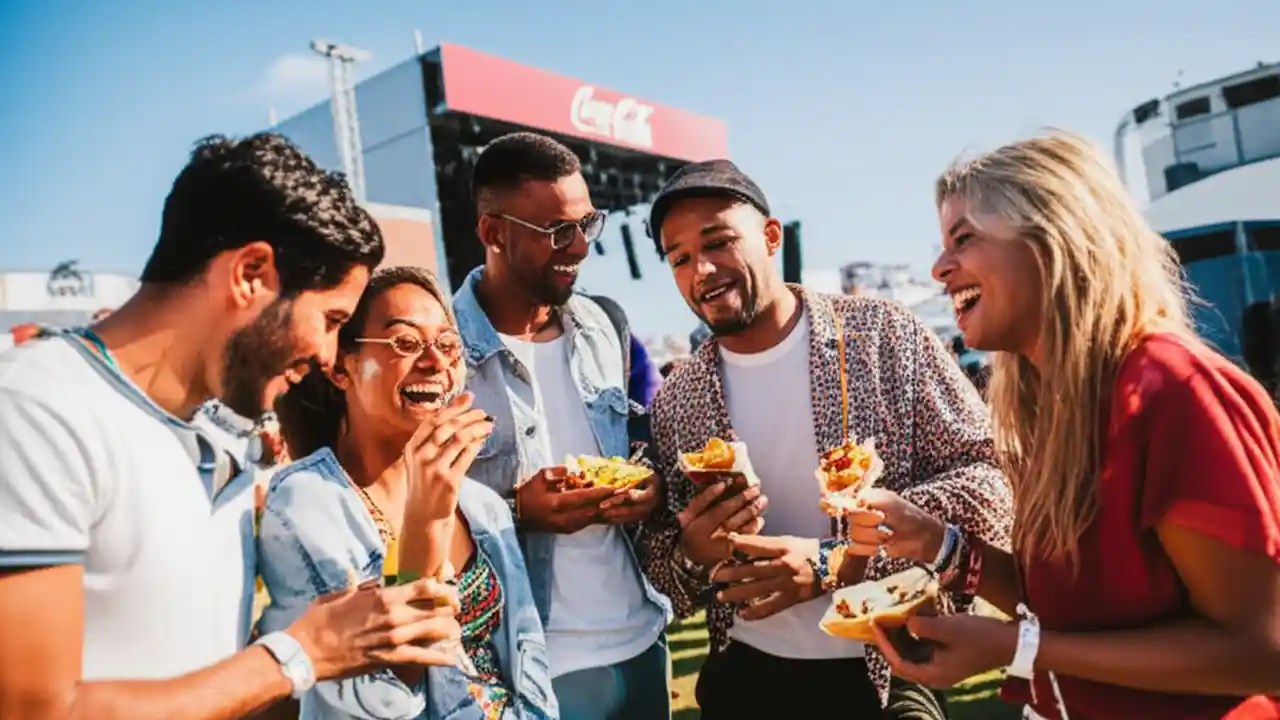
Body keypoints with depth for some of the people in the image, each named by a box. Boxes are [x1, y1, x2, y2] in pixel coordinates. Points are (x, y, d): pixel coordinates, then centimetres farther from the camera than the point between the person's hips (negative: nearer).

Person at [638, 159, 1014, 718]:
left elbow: (985, 484, -12)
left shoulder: (886, 335, -10)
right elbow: (658, 572, 3)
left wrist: (836, 561, -22)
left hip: (891, 673, -2)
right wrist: (694, 554, -20)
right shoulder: (674, 402, -3)